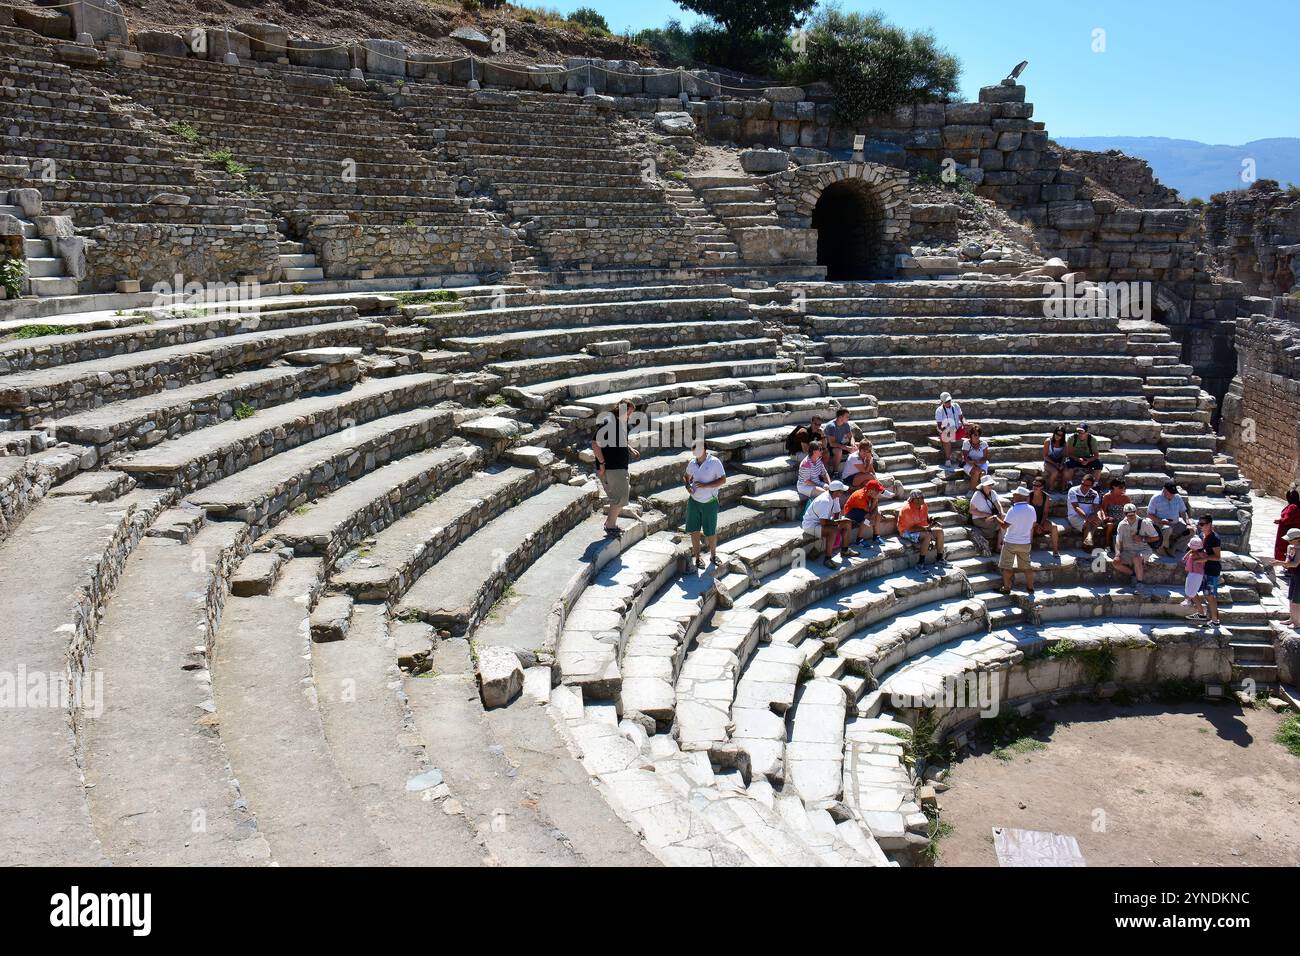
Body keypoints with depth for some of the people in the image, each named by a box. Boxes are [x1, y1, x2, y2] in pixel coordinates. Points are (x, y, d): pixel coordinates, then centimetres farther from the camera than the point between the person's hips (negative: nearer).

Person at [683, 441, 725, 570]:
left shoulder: (714, 462, -13)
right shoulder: (692, 462, 1)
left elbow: (723, 480, -12)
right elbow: (687, 476, 18)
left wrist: (705, 485, -22)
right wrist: (687, 486, -4)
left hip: (710, 503, -4)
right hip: (694, 501, 4)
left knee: (711, 531, 5)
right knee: (694, 530, 5)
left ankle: (713, 555, 27)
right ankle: (697, 557, 19)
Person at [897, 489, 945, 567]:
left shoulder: (923, 506, 0)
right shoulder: (907, 509, -24)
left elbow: (926, 519, 15)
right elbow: (910, 528, -25)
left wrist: (932, 522, -8)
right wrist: (926, 528, -30)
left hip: (923, 529, 9)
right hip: (907, 532, -9)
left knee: (940, 531, -6)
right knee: (927, 535, -32)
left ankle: (939, 559, 3)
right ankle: (921, 563, -28)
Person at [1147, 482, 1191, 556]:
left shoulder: (1178, 498, 9)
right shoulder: (1156, 498, -5)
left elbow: (1183, 512, 14)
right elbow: (1149, 514, -6)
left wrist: (1187, 524, -4)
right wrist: (1160, 520, -22)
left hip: (1176, 523, 5)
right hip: (1160, 524, -5)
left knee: (1190, 530, -17)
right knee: (1167, 529, -39)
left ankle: (1172, 541, -3)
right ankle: (1164, 547, -13)